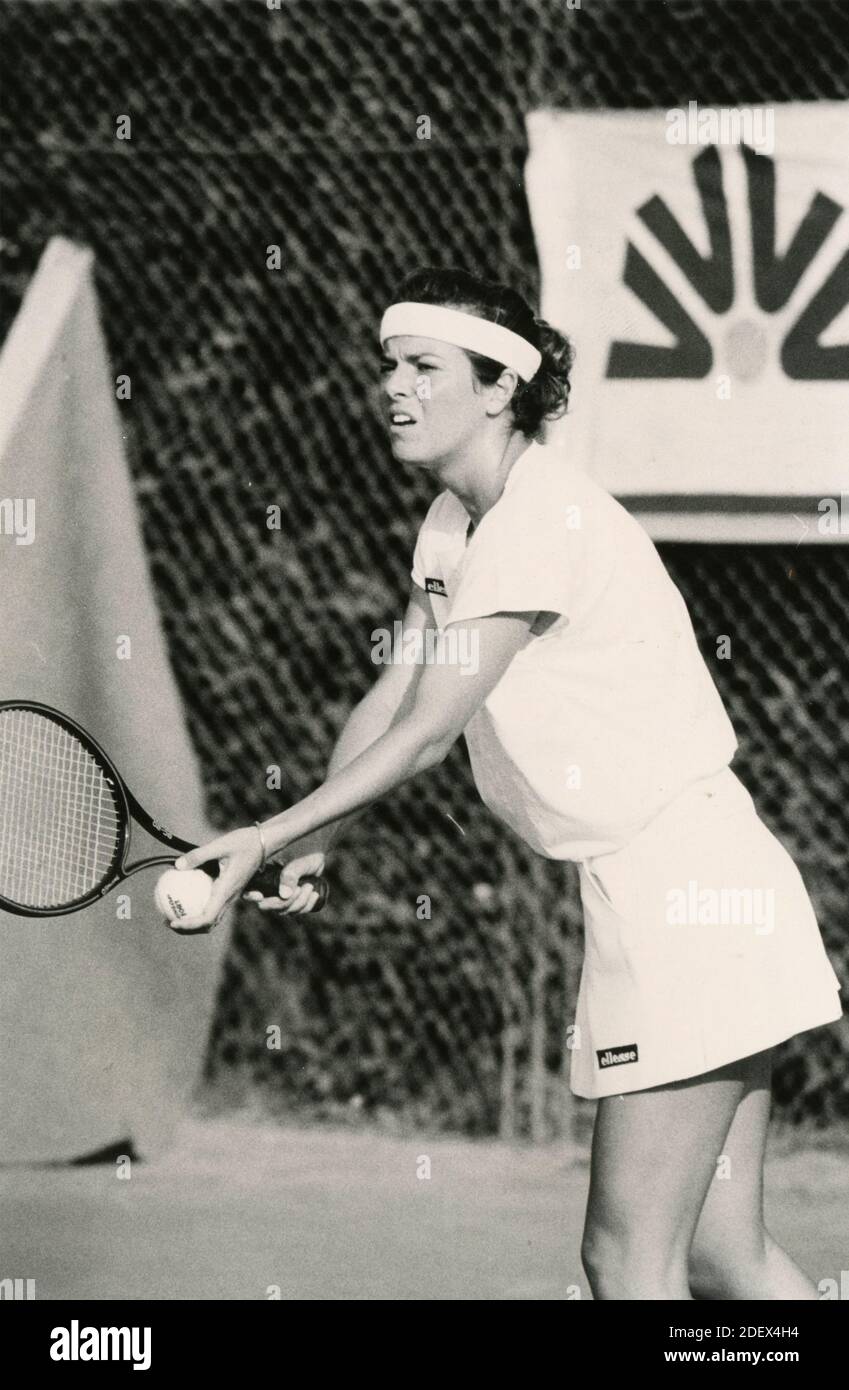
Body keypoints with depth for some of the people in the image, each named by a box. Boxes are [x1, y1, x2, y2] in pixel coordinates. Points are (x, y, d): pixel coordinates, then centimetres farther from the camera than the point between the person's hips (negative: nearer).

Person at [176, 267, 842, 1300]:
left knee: (629, 1257, -9)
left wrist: (268, 839, -15)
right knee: (720, 1257, 8)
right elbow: (390, 701, 14)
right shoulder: (453, 524, 13)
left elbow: (426, 736, -17)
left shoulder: (543, 522, -17)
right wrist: (310, 848, 1)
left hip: (685, 888, -10)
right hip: (634, 890, 10)